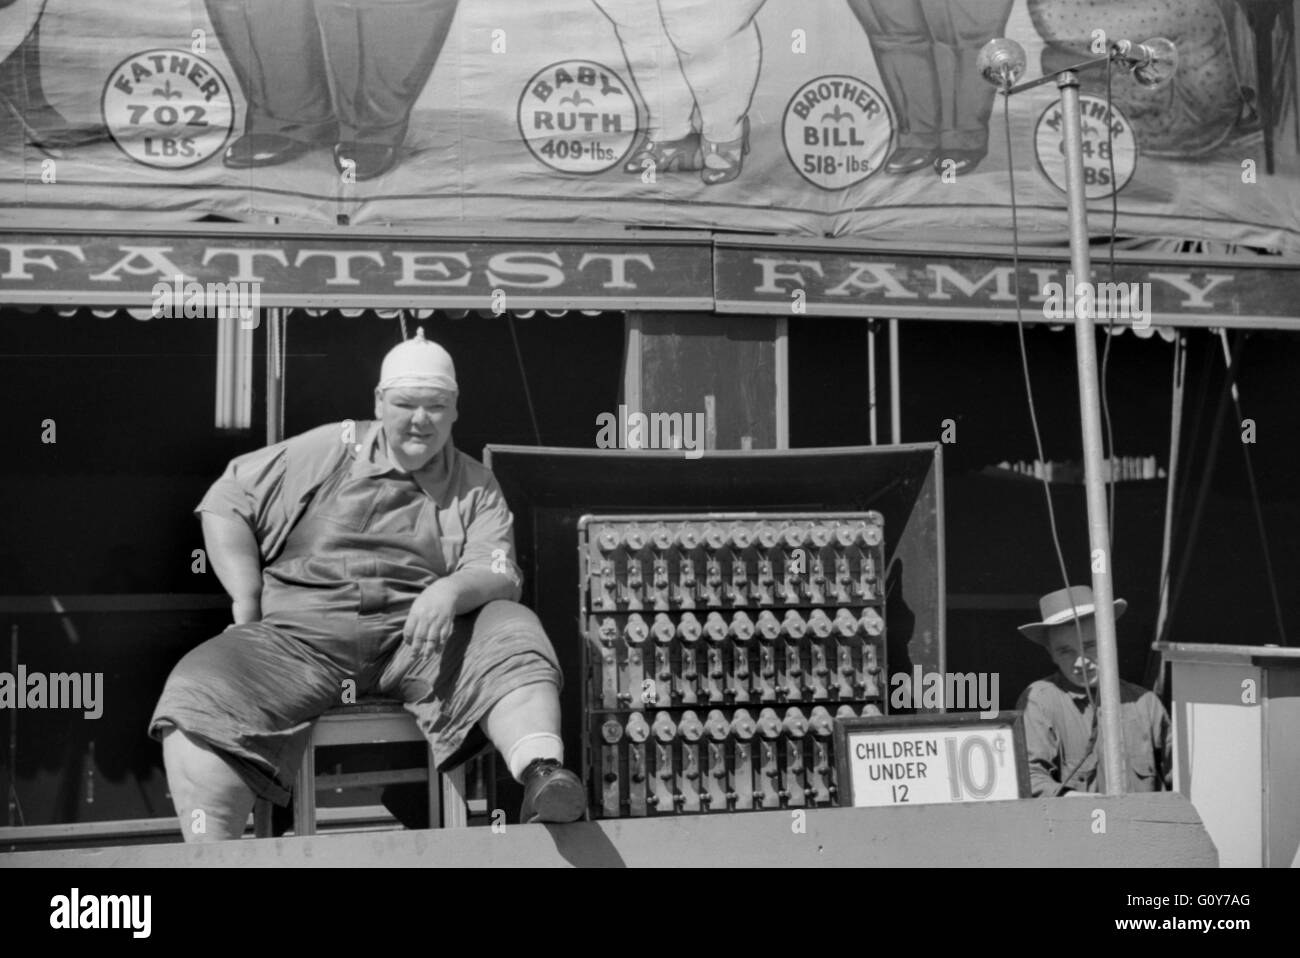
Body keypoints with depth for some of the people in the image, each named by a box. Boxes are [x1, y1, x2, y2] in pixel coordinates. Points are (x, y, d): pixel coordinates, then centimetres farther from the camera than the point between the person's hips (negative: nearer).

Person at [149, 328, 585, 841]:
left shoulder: (476, 487, 14)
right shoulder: (332, 449, 12)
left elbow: (500, 576, 0)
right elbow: (227, 501, 12)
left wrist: (453, 590, -24)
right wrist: (247, 600, 2)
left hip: (417, 638, 1)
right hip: (303, 633, 0)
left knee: (513, 632, -26)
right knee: (199, 695, -26)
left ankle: (541, 772, -43)